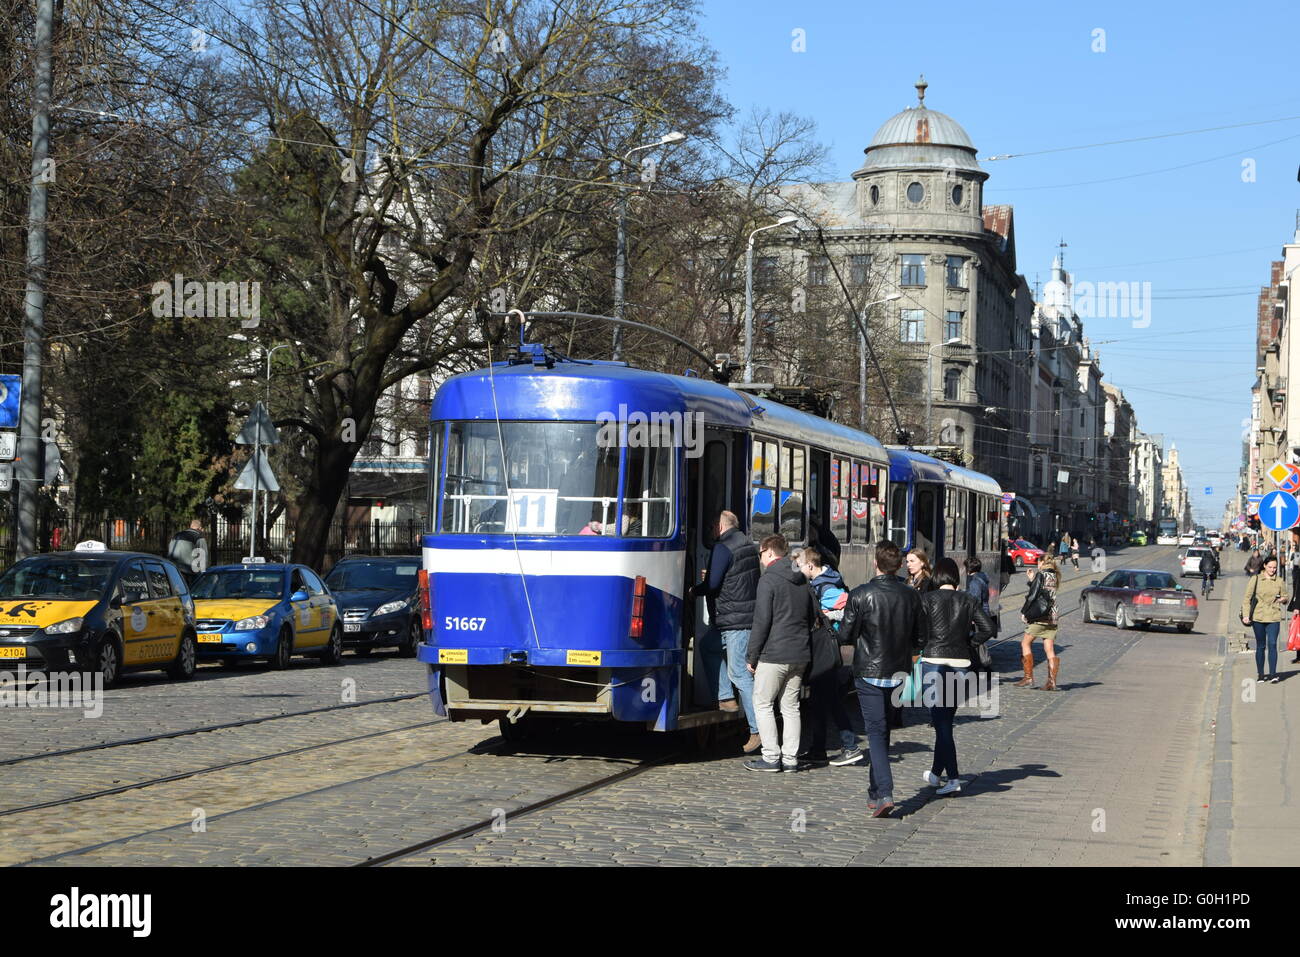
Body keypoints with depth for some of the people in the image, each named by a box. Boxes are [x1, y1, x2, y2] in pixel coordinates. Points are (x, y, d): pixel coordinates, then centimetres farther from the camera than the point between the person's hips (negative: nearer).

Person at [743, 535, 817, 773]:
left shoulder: (769, 579, -10)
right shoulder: (802, 581, 13)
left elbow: (762, 621, -13)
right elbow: (813, 617, 18)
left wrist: (752, 656, -7)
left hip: (774, 655, -7)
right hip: (800, 655, 7)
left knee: (763, 704, 2)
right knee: (791, 706, 12)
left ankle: (771, 757, -2)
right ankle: (790, 758, 10)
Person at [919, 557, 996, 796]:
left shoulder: (927, 599, -2)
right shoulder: (969, 600, 6)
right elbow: (987, 628, -3)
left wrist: (922, 648, 9)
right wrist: (969, 644, 10)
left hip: (934, 662, -3)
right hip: (961, 664, 4)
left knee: (941, 722, -3)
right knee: (946, 720, 17)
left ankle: (953, 778, -13)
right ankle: (936, 772, 28)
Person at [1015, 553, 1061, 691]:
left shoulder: (1041, 575, -7)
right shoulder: (1054, 576, 14)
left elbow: (1033, 595, -13)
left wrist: (1024, 611, -7)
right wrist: (1032, 579, 21)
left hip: (1039, 617, -7)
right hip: (1052, 618, 7)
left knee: (1025, 643, 6)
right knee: (1050, 650, 4)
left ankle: (1028, 678, 2)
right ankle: (1052, 682, -3)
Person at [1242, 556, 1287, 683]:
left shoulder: (1279, 581, 7)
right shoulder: (1255, 580, 2)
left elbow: (1285, 596, 21)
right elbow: (1247, 598, 3)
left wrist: (1282, 599, -3)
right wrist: (1245, 615, -5)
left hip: (1274, 618, 1)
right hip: (1258, 617, 0)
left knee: (1272, 644, -11)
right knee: (1260, 646, 6)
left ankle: (1273, 674, -12)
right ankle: (1260, 674, 15)